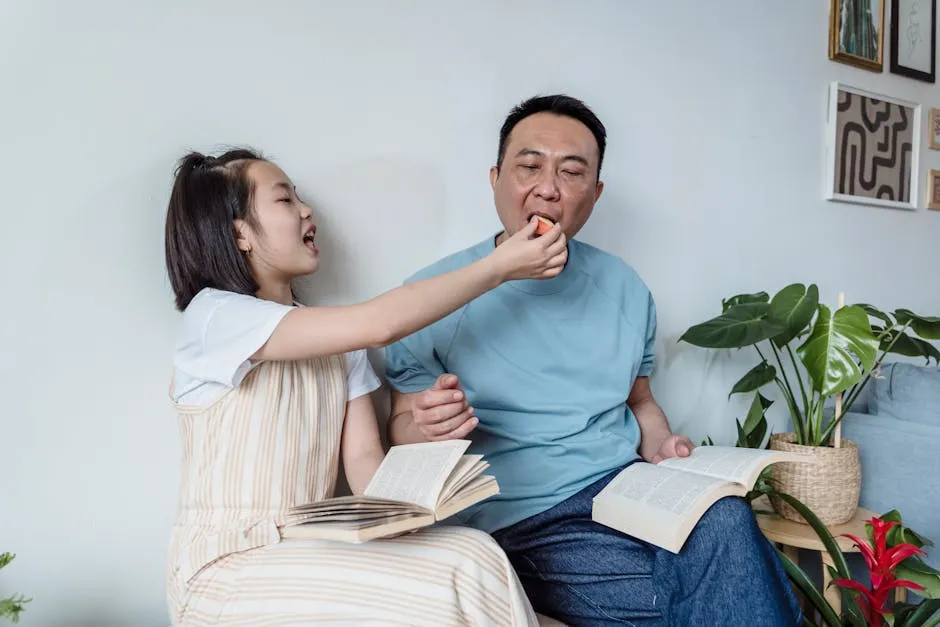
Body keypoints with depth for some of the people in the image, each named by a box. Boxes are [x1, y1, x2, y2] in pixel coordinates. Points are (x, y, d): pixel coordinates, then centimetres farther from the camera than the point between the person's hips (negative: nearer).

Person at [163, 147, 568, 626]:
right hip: (229, 568, -5)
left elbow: (364, 457, 1)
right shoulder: (214, 316, -12)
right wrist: (501, 266, -13)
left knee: (473, 558, -19)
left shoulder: (336, 341, 11)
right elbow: (379, 324, -22)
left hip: (310, 549, 6)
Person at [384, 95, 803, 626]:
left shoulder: (624, 289, 10)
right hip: (522, 518, -4)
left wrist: (659, 445, 0)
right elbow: (401, 430, 3)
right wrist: (426, 428, -21)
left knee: (725, 519, -28)